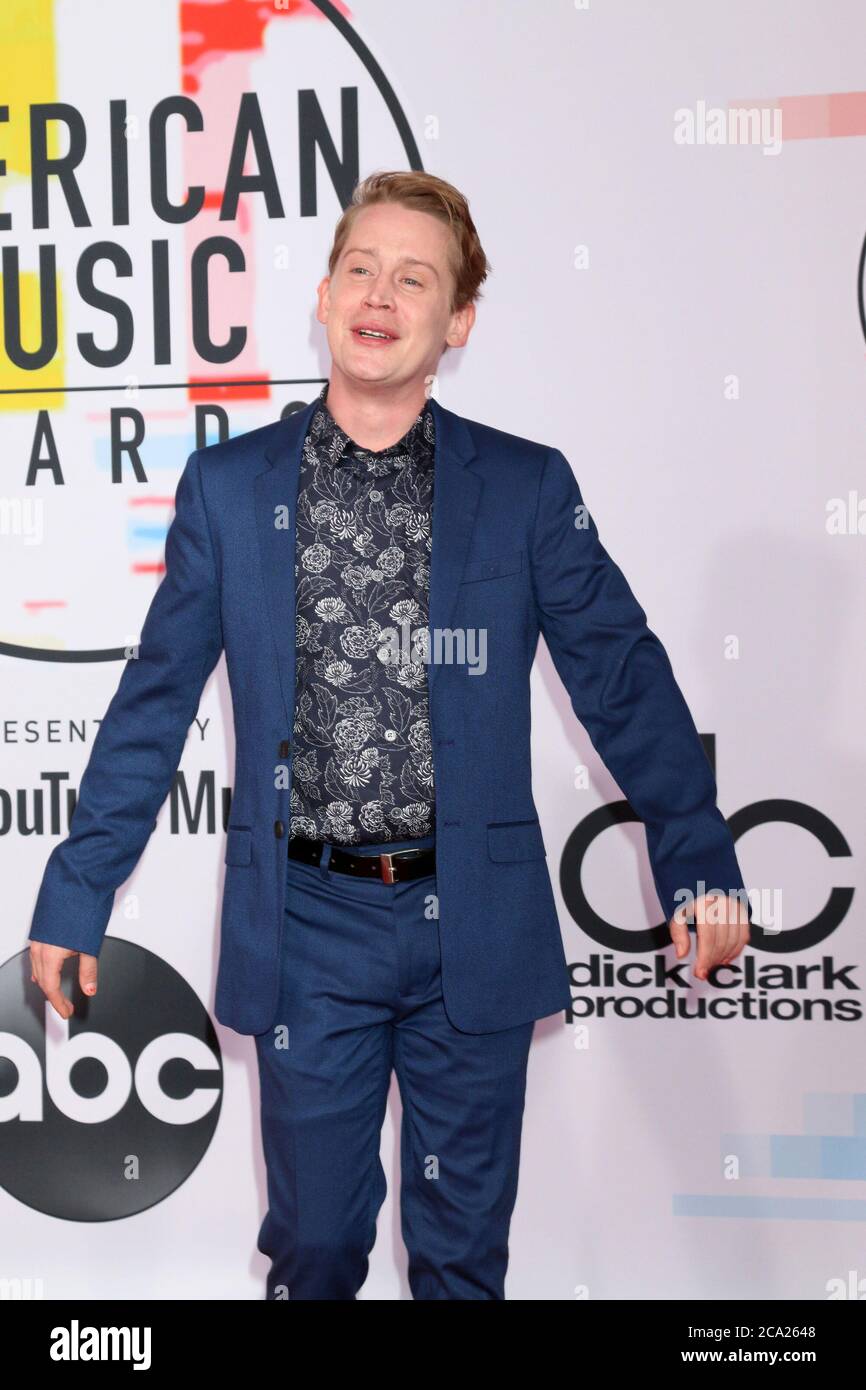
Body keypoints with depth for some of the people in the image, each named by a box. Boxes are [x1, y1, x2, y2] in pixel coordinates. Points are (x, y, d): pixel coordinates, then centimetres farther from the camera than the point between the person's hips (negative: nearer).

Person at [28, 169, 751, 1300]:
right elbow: (155, 700, 4)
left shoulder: (529, 487, -1)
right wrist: (76, 896, 4)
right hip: (307, 924, 0)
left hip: (472, 924, 0)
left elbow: (623, 676, 2)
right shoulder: (227, 485, 1)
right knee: (314, 1236, 14)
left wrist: (699, 864, -1)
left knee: (465, 1246, 16)